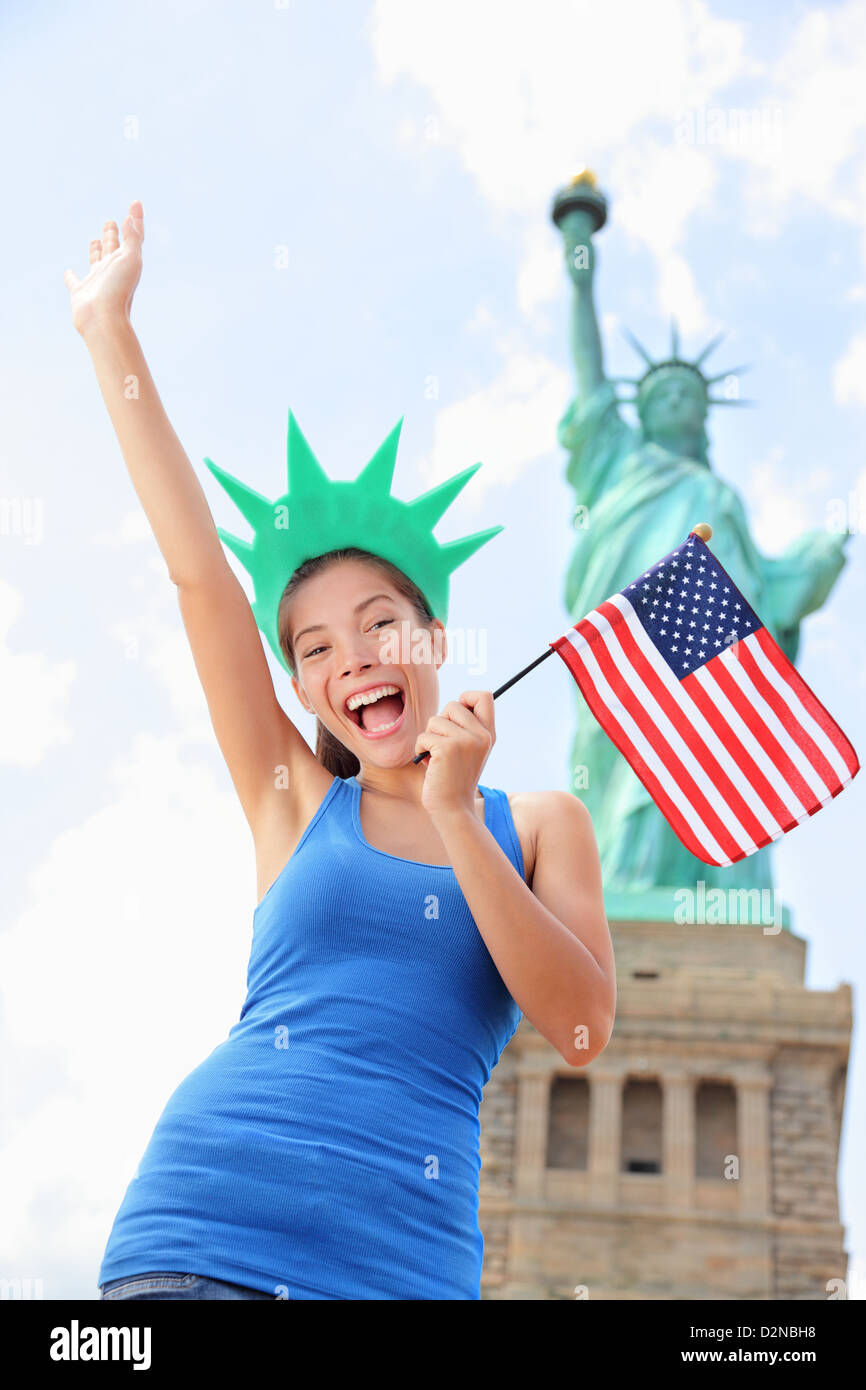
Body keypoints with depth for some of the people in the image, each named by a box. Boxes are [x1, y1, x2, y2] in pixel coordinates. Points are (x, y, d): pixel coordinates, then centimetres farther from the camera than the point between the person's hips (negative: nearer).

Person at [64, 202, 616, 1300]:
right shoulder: (294, 800, 9)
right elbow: (198, 570, 7)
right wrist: (109, 333, 7)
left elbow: (580, 1031, -3)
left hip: (402, 1258, 0)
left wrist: (453, 813, -8)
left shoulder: (541, 824, 10)